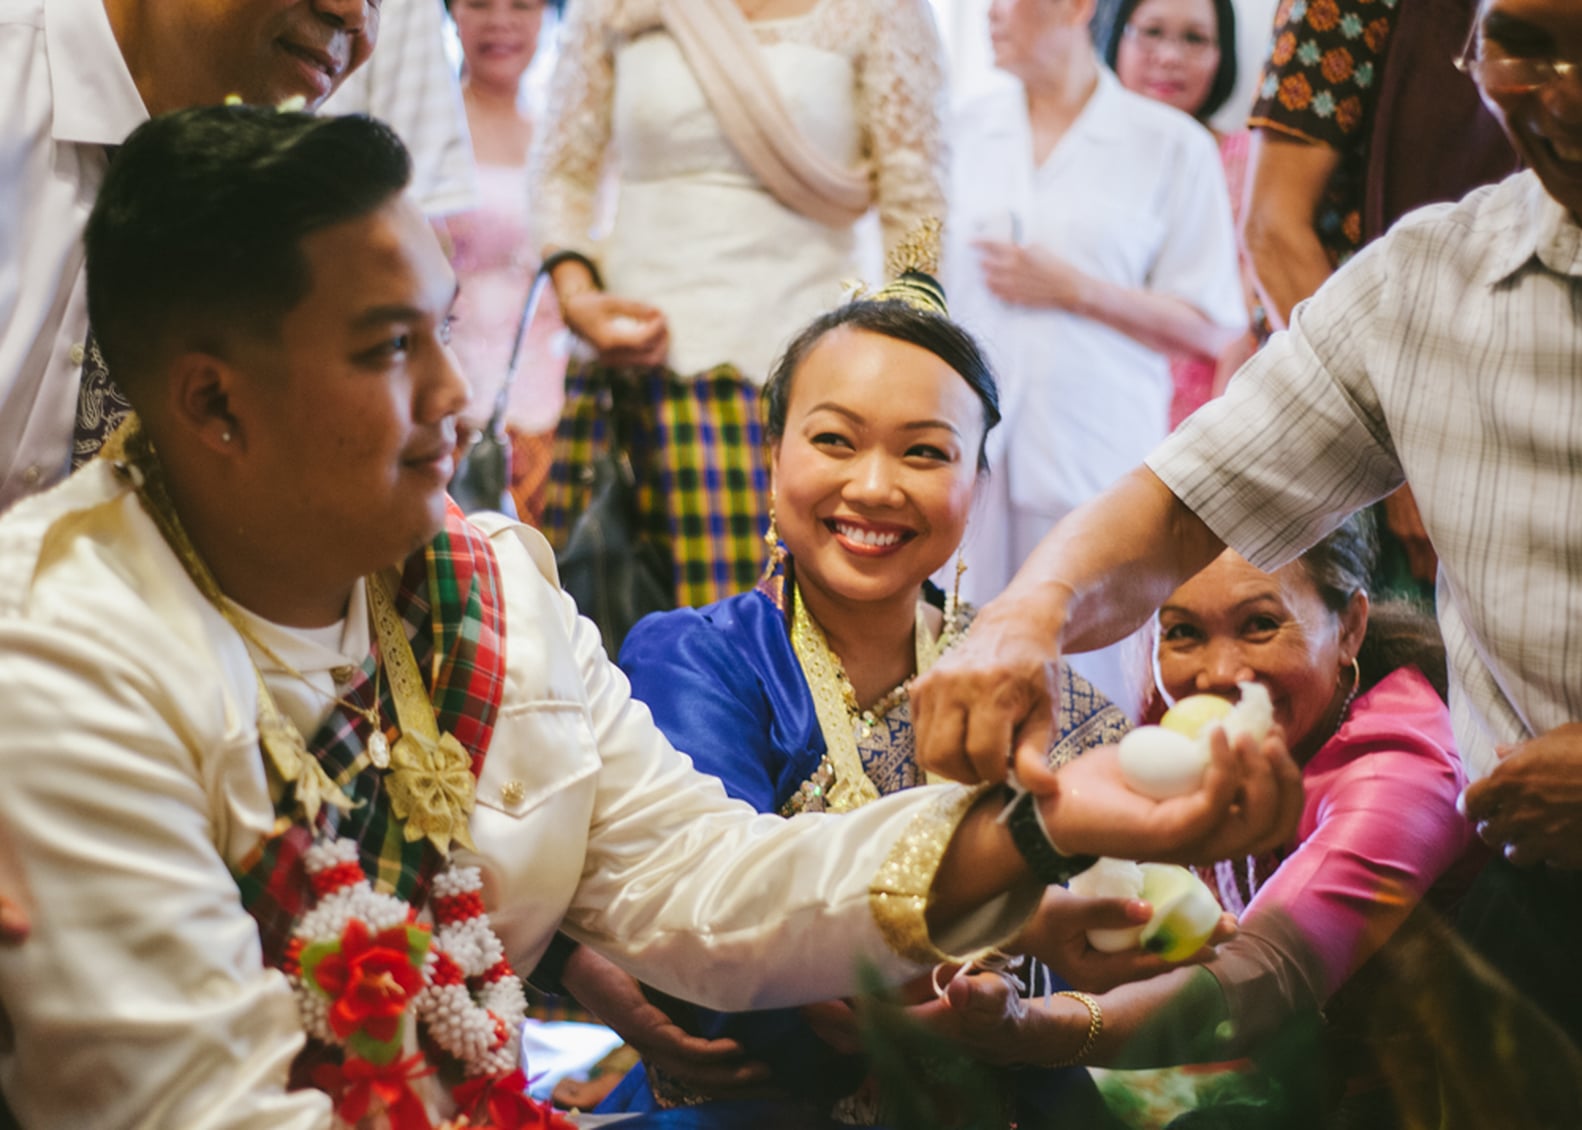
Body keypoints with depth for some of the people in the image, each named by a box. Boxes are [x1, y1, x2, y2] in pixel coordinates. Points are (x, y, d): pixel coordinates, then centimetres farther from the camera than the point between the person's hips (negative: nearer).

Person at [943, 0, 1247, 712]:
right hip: (965, 449, 3)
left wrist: (1071, 289, -8)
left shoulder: (1170, 146, 2)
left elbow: (1209, 329, -1)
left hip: (1093, 458, -3)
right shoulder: (966, 130, 12)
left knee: (1082, 693, -3)